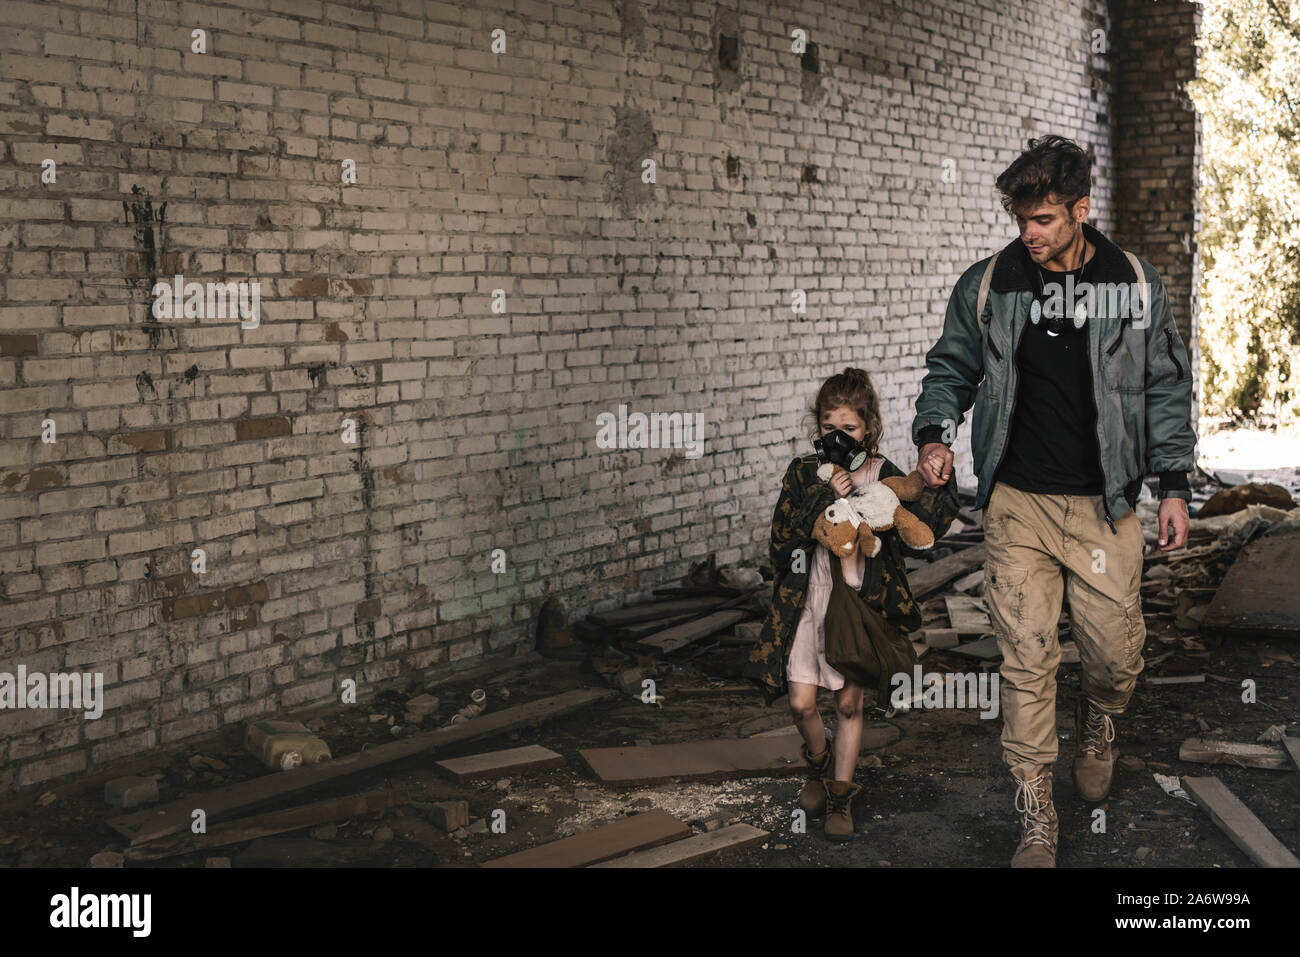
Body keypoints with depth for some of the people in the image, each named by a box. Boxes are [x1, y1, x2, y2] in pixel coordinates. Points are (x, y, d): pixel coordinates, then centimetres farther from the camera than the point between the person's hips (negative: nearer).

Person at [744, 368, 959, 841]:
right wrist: (824, 498, -21)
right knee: (802, 703, -1)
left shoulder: (884, 475, -4)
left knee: (849, 703, 7)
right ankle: (819, 767, 30)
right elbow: (782, 537, -11)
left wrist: (937, 486, -29)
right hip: (809, 599, 1)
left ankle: (840, 798, 23)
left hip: (862, 601, -1)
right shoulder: (804, 473, -2)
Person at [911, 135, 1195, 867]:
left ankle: (1099, 726, 42)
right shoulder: (987, 285, 0)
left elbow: (1167, 389, 8)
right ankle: (1037, 821, 12)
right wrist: (935, 433, -8)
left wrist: (1175, 485, 3)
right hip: (1019, 503, 0)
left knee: (1116, 651, 4)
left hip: (1105, 504, 1)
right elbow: (951, 371, 11)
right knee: (1027, 658, -1)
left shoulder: (1136, 285, 1)